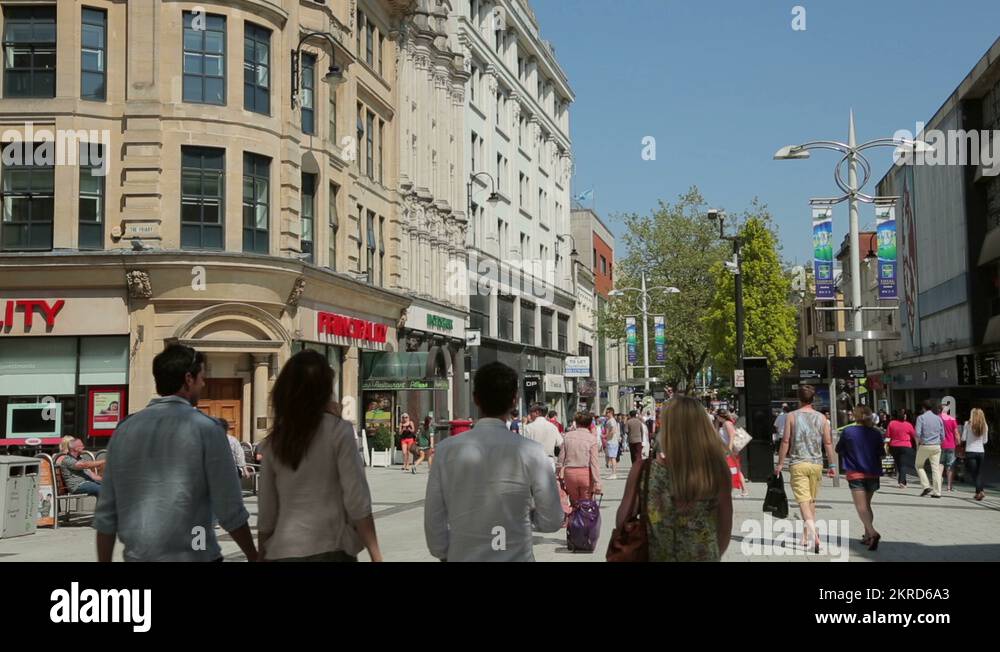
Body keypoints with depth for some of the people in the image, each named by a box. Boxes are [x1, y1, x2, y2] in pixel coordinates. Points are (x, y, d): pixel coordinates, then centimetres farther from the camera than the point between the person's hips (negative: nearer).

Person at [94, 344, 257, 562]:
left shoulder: (124, 430, 5)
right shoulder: (205, 429, -8)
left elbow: (106, 513, 7)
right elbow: (229, 510, -8)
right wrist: (253, 555, 5)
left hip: (137, 555, 4)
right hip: (192, 556, -4)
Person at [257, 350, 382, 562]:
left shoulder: (274, 441, 6)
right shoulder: (338, 431, -5)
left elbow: (267, 514, 8)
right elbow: (357, 502, -9)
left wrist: (262, 556, 19)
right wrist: (375, 555, -5)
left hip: (283, 552, 4)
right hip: (331, 550, -4)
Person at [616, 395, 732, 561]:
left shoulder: (643, 471, -19)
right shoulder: (718, 470, -16)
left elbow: (621, 523, -7)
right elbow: (725, 529, -4)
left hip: (655, 556, 0)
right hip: (705, 557, 0)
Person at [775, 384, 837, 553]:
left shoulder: (792, 416, -3)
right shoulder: (821, 418, 4)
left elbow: (785, 441, -5)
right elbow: (828, 443, 4)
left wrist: (780, 463, 2)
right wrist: (832, 465, 11)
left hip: (798, 463, -3)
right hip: (816, 463, 3)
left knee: (803, 500, -8)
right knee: (812, 499, 17)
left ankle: (813, 533, -26)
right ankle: (809, 534, 26)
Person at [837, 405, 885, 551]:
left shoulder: (847, 432, -9)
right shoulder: (876, 433, -1)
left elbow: (838, 450, 4)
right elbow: (880, 453, 11)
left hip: (855, 474, -4)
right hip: (873, 473, 4)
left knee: (861, 507, -8)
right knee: (867, 505, 19)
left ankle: (872, 533, -29)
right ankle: (868, 536, 22)